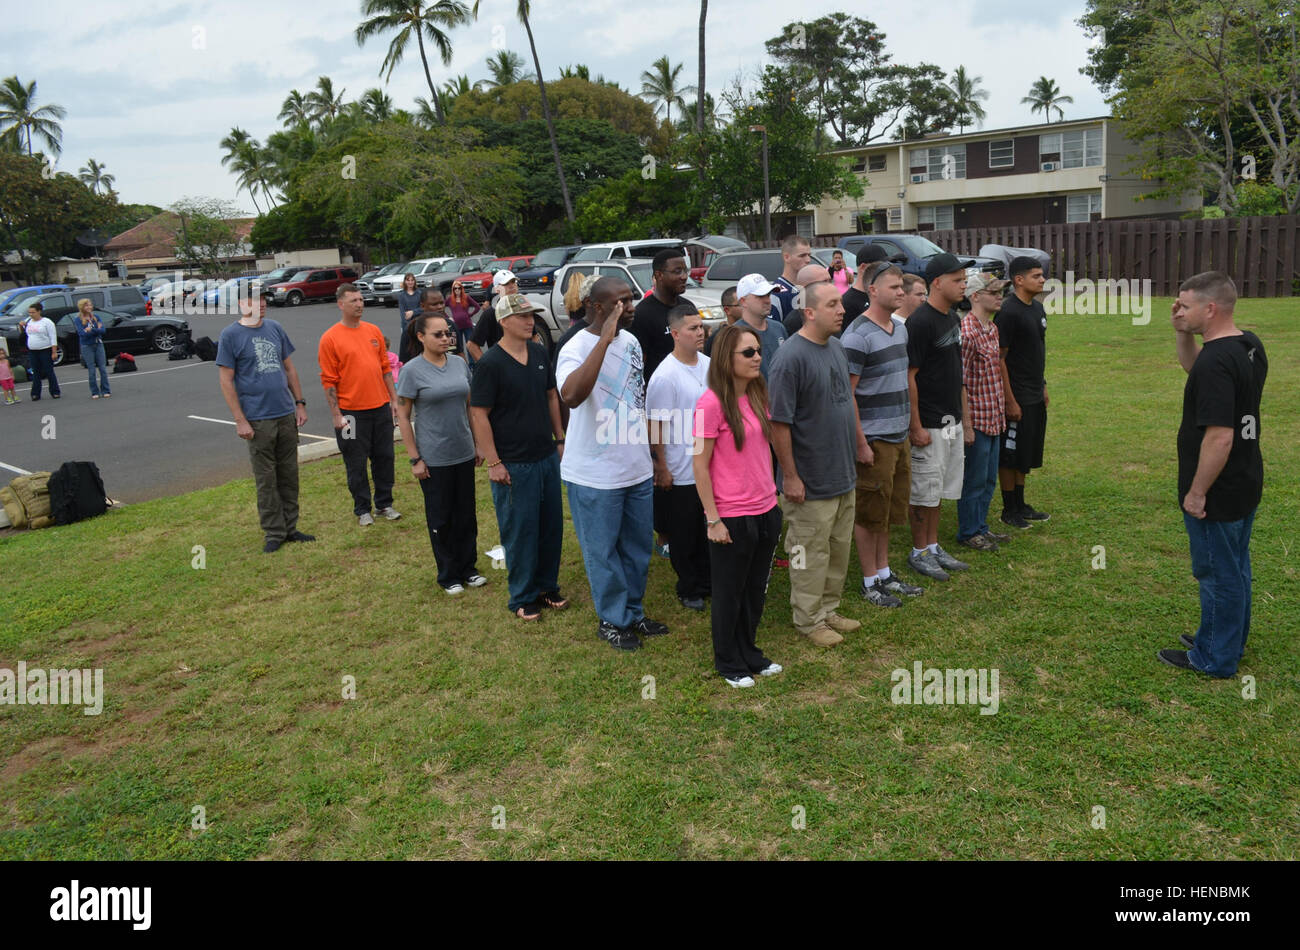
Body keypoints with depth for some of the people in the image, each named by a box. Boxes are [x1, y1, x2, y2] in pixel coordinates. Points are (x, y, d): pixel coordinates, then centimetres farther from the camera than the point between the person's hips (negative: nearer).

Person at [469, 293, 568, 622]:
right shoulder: (490, 363, -14)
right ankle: (522, 598, 19)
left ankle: (548, 586, 31)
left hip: (547, 456, 6)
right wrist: (493, 462, -15)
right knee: (520, 532, 4)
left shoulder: (539, 353, 5)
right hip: (513, 465, -6)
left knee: (551, 525, 14)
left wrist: (559, 438, 12)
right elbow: (479, 414, -13)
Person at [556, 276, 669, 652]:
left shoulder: (631, 341, 6)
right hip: (595, 475, -7)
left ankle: (633, 612, 36)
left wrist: (651, 454, 17)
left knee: (638, 549, 18)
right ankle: (612, 621, 27)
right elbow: (571, 395, -40)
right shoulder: (577, 348, -18)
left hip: (637, 469, 7)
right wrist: (604, 339, -37)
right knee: (603, 553, 9)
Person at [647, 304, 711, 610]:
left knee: (709, 529, 18)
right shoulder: (665, 376, -18)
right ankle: (689, 589, 25)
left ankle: (707, 582, 35)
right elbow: (656, 427, -15)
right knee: (684, 535, 9)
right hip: (681, 473, -6)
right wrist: (662, 469, -13)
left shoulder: (709, 365, 3)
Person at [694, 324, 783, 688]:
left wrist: (772, 498, 14)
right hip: (732, 517, -7)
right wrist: (713, 520, -14)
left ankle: (749, 654, 37)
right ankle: (729, 663, 29)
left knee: (756, 589, 19)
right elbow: (700, 466, -14)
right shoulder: (712, 402, -16)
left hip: (766, 511, 7)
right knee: (729, 592, 11)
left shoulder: (757, 396, 5)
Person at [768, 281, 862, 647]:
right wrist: (790, 477, -19)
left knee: (839, 551, 19)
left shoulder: (837, 347, 7)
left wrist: (853, 455, 18)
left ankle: (828, 610, 35)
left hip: (843, 476, 9)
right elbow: (779, 423, -21)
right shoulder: (791, 356, -21)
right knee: (811, 555, 6)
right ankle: (809, 621, 22)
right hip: (811, 482, -8)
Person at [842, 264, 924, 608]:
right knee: (869, 513, 3)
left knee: (889, 509, 17)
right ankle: (870, 582, 16)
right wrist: (860, 443, -18)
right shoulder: (858, 336, -16)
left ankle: (884, 573, 30)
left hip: (900, 436, 8)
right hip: (874, 440, -8)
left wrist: (909, 427, 16)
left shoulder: (901, 328, 11)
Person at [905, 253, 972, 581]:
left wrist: (963, 410, 17)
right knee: (923, 492, 2)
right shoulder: (920, 322, -17)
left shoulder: (953, 319, 11)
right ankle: (919, 553, 15)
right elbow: (908, 376, -19)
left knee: (938, 490, 16)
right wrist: (916, 427, -20)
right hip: (928, 425, -9)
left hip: (952, 421, 9)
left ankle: (933, 547, 27)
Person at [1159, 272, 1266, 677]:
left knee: (1217, 574, 6)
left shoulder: (1216, 361, -28)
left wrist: (1197, 492, -21)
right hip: (1245, 484, 9)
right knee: (1235, 568, 22)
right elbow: (1193, 367, 20)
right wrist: (1181, 333, 3)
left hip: (1216, 494, -9)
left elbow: (1219, 436, -31)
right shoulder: (1250, 344, 2)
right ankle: (1230, 640, 39)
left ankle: (1215, 658, 21)